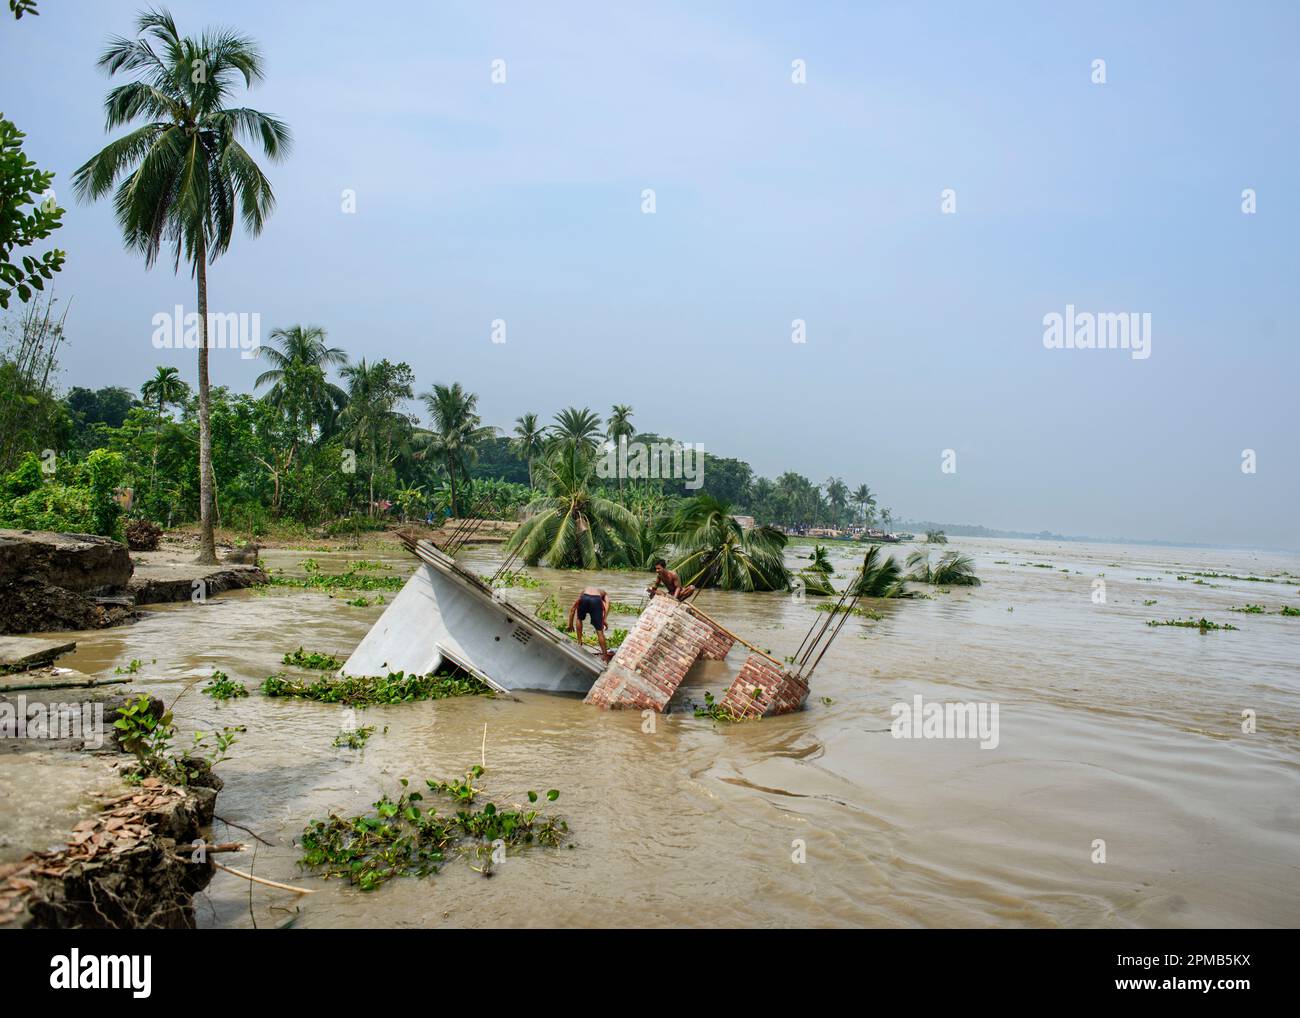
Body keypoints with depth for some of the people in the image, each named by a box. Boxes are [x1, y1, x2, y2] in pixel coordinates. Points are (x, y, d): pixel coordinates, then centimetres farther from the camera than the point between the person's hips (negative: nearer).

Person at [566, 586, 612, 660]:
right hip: (596, 599, -1)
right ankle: (605, 655, 10)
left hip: (584, 598, 1)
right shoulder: (603, 593, 38)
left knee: (579, 619, 33)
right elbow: (607, 602, 12)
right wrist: (604, 620, 5)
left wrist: (570, 624, 44)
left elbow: (572, 608, 38)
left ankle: (579, 643, 35)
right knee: (599, 630, 7)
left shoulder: (584, 590, 43)